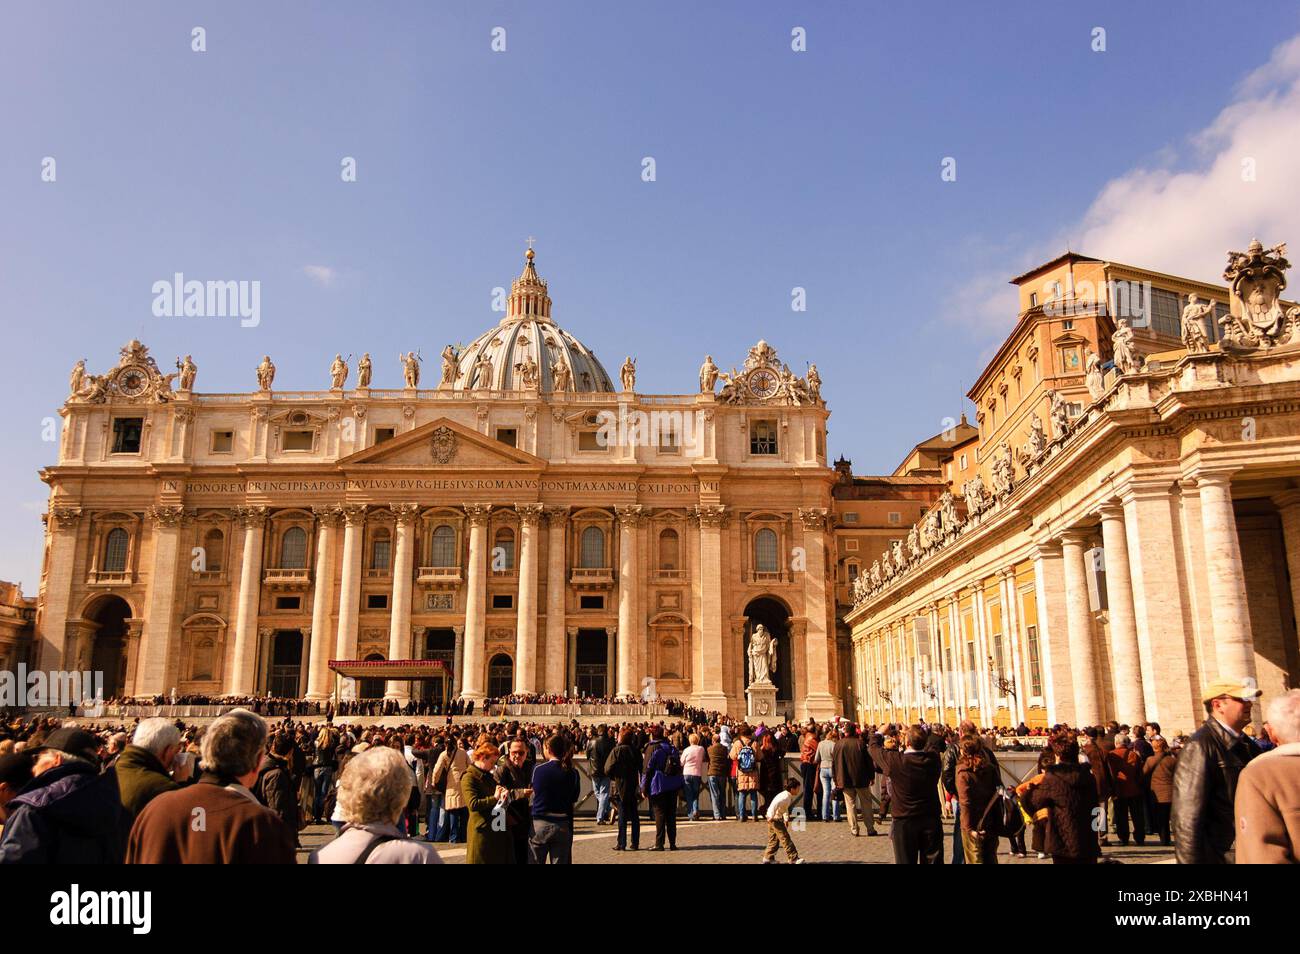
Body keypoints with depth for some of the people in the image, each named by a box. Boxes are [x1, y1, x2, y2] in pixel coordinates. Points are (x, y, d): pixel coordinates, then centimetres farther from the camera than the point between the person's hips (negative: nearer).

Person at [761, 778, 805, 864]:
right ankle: (794, 859, -5)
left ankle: (768, 858, 22)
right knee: (785, 838, -7)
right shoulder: (785, 797, -23)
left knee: (773, 839, 15)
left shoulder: (789, 797, 10)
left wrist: (786, 819, 17)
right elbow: (775, 804, -35)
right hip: (775, 819, -10)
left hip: (778, 818, 10)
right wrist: (771, 817, -34)